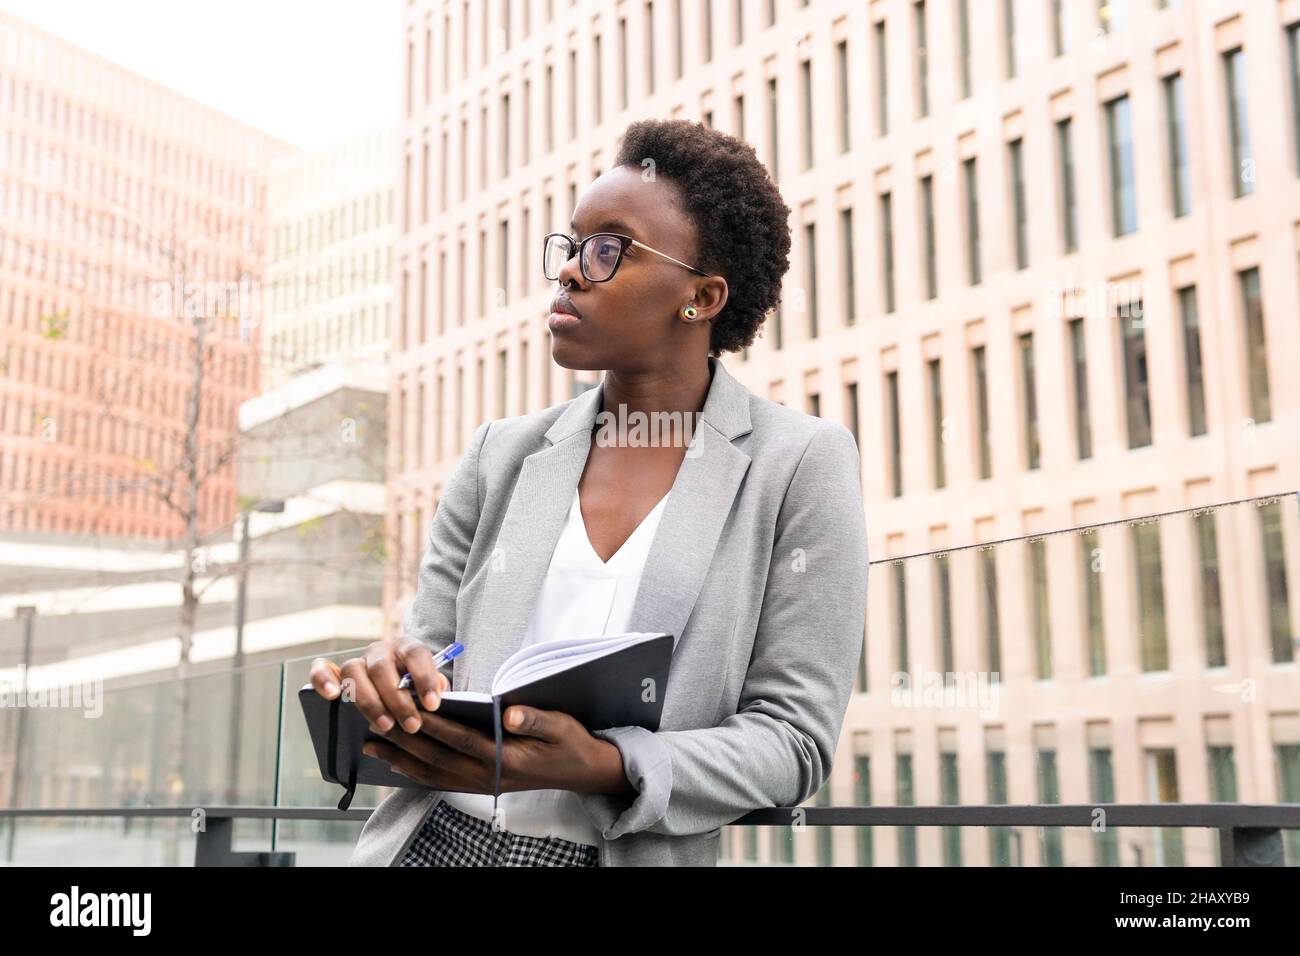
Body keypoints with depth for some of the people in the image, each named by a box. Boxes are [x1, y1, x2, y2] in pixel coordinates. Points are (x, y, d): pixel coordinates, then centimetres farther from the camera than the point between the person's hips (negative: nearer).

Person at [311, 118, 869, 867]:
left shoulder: (802, 465, -6)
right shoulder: (503, 455, 4)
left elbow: (795, 740, -8)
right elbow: (428, 651, 7)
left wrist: (600, 767, -23)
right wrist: (388, 679, -15)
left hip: (628, 851, -2)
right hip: (432, 839, 3)